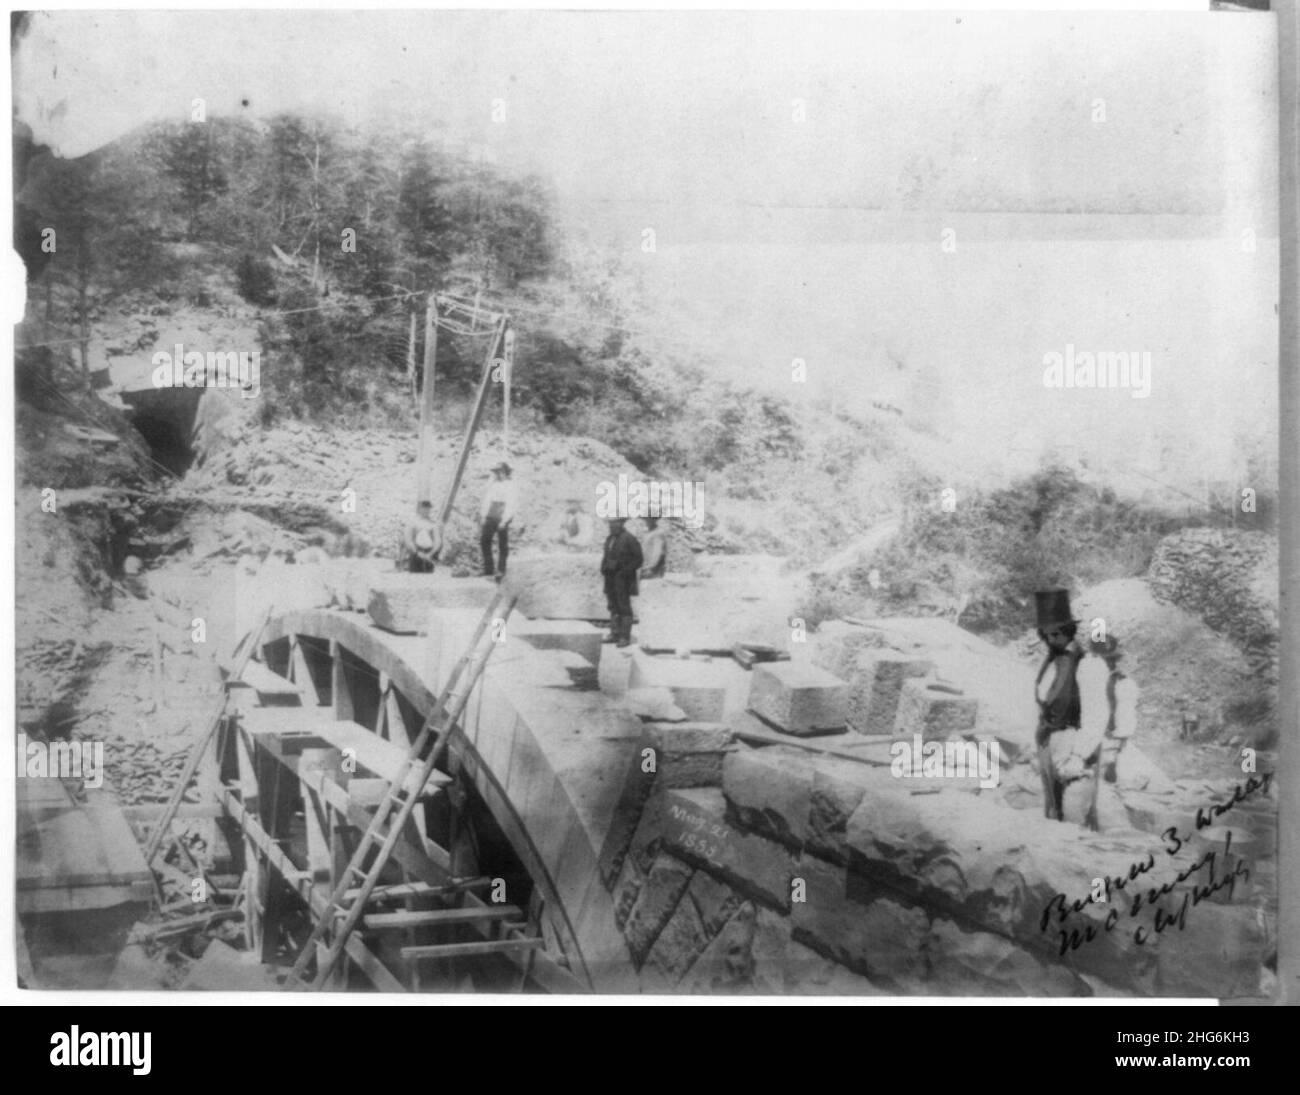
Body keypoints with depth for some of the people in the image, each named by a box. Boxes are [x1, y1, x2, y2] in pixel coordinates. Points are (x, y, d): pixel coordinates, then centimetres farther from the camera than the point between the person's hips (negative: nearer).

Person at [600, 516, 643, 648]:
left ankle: (625, 637, -1)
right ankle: (615, 634, 15)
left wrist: (626, 571, -15)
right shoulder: (609, 538, 14)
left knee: (624, 608, -4)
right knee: (613, 607, 9)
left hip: (623, 578, -7)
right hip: (610, 578, 7)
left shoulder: (629, 539, -9)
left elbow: (639, 558, -9)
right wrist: (603, 568, 7)